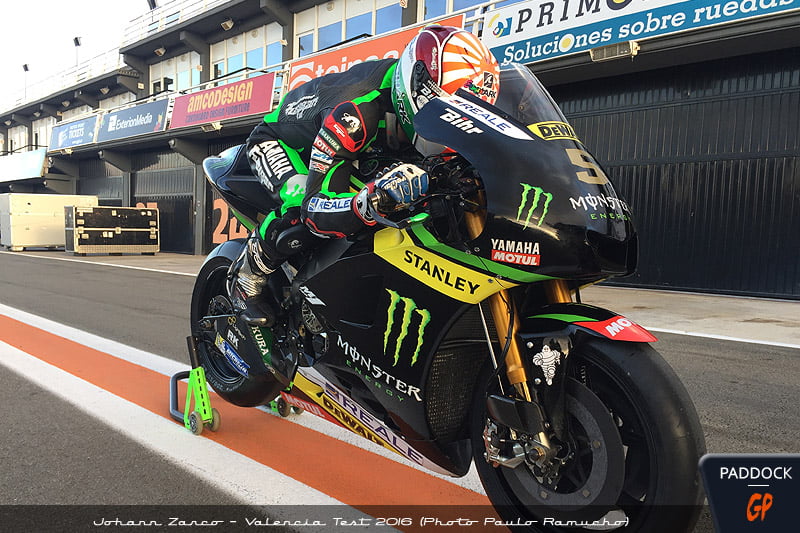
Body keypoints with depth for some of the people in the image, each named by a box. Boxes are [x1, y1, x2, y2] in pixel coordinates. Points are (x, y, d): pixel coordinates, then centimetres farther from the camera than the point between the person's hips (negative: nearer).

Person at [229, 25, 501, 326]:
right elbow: (317, 212, -46)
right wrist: (378, 197, -65)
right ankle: (245, 279, -7)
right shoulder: (355, 113, -44)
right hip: (279, 139, -6)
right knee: (299, 210, -36)